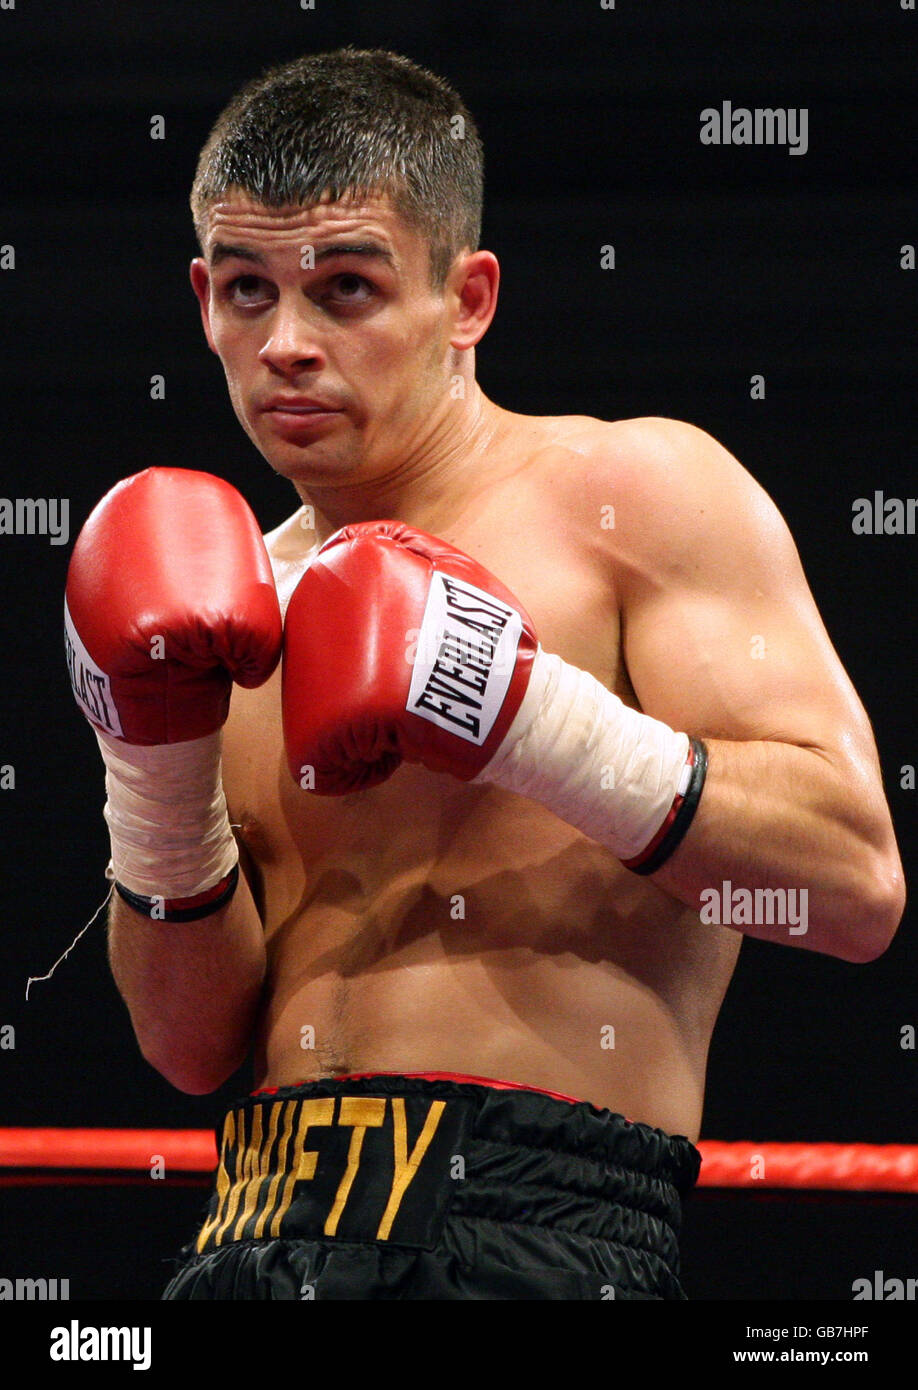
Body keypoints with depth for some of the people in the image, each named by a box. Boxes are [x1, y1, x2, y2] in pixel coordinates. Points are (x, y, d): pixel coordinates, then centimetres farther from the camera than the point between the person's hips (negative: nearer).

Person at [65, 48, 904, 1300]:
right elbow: (194, 1046, 14)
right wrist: (157, 771, -1)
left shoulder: (636, 493, 2)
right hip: (261, 1227, 4)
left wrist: (535, 724, -15)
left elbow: (856, 886, -7)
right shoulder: (249, 604, 18)